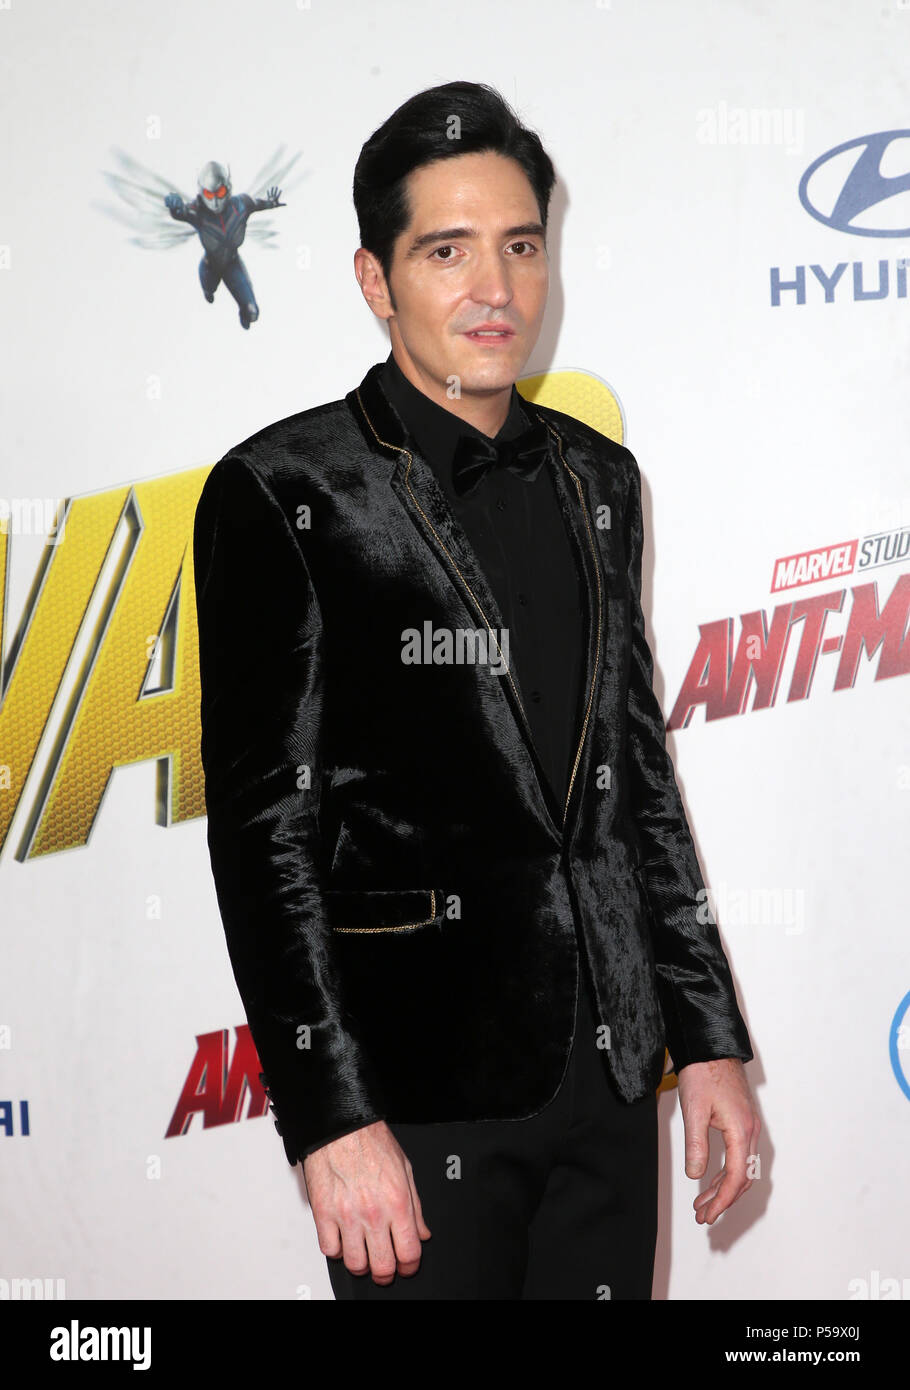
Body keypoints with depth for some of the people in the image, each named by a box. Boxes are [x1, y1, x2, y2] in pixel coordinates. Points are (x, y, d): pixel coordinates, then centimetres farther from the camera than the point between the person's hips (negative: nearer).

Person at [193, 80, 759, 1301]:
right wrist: (333, 1116, -15)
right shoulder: (285, 492, -7)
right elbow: (264, 825, -10)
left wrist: (708, 1038, 12)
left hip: (608, 1071, 5)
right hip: (420, 1089, -5)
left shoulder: (598, 480, 10)